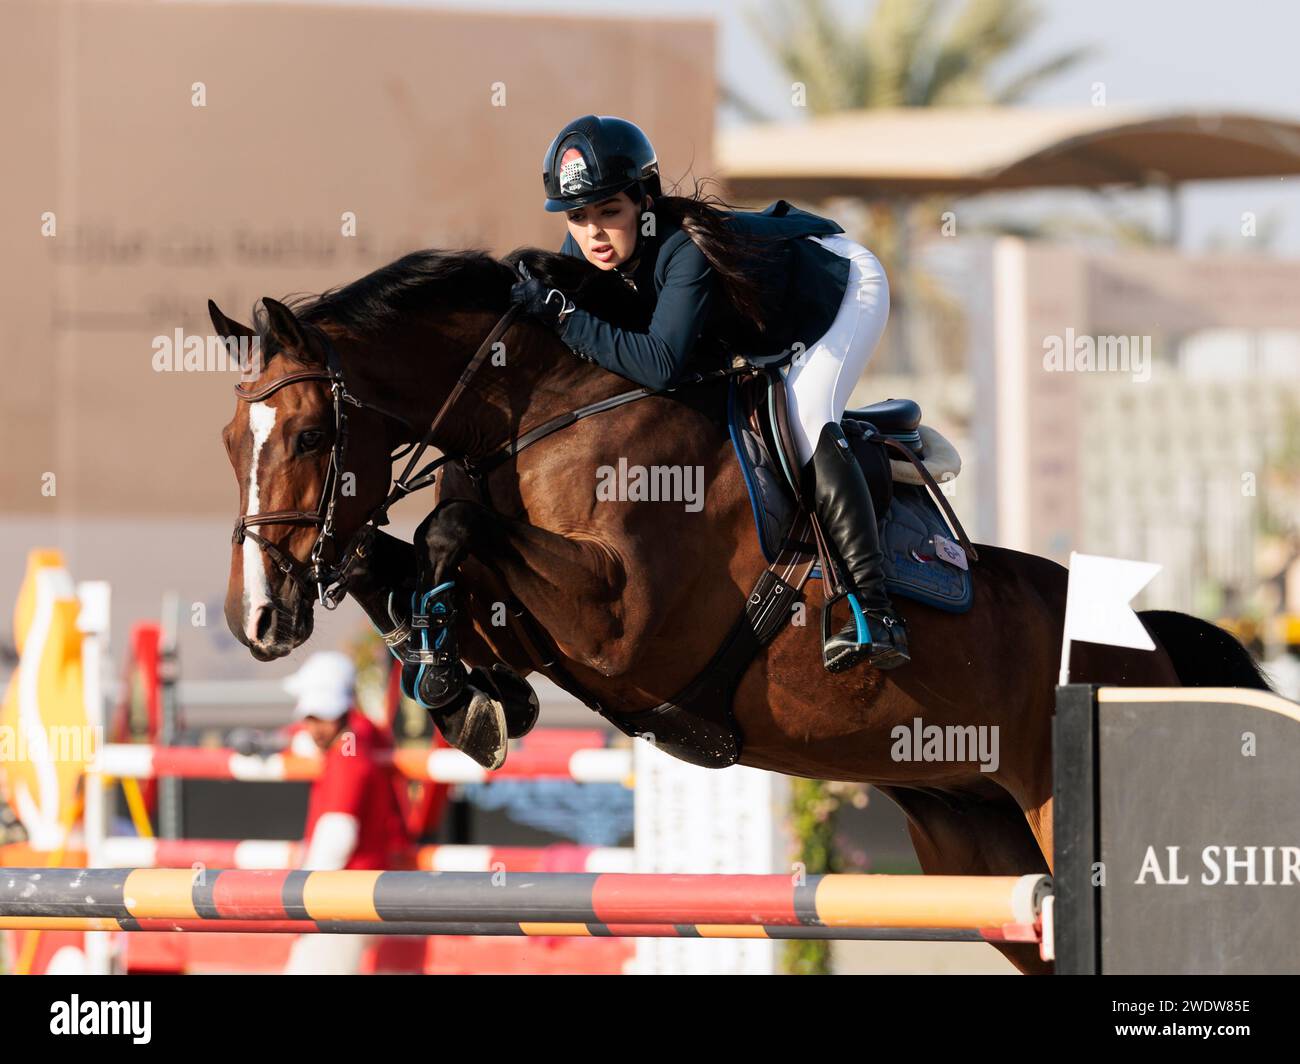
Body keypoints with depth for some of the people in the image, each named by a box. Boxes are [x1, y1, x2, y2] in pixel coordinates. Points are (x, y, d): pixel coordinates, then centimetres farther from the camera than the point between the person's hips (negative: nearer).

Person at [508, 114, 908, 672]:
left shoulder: (686, 249, -42)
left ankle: (875, 614, -35)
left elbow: (663, 363, -51)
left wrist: (564, 314, -49)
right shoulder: (585, 249, -19)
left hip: (843, 284, -9)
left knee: (804, 417, -28)